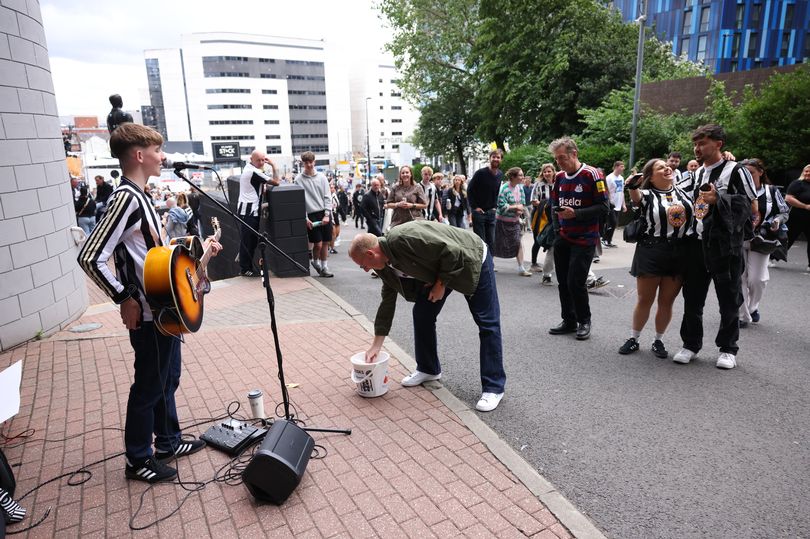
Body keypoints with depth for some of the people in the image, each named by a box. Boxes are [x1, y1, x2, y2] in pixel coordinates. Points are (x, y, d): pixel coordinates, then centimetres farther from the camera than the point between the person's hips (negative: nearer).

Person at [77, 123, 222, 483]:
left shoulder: (139, 196, 11)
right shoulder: (126, 198, -21)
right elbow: (90, 257, -27)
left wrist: (198, 247, 15)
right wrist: (125, 300, -20)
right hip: (148, 314, -10)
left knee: (168, 379, 21)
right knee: (149, 387, 6)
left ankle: (168, 442, 38)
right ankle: (138, 461, 25)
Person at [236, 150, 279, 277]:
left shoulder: (248, 167, 14)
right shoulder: (254, 172, -16)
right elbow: (276, 182, -15)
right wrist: (273, 165, -5)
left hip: (248, 210, 10)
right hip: (248, 211, -10)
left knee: (251, 241, 13)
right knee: (247, 241, -5)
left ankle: (247, 267, 20)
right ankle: (244, 269, 0)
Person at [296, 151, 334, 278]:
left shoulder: (322, 177, 7)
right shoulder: (299, 179, -1)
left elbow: (327, 197, 5)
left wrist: (327, 214, -5)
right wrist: (305, 218, -9)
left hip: (324, 213, 3)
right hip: (311, 214, -3)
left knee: (325, 242, 5)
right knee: (318, 243, -7)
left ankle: (324, 267, 16)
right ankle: (315, 262, 21)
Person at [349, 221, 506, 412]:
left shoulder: (403, 238, -34)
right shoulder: (386, 264, -6)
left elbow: (452, 252, -31)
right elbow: (387, 301, 3)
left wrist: (441, 284, -19)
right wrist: (376, 346, 4)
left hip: (471, 259, -8)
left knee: (487, 324, -7)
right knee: (422, 314, 6)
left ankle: (493, 387, 1)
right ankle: (428, 369, 23)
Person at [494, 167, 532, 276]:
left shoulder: (520, 187, 2)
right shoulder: (504, 188, -20)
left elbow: (522, 203, 9)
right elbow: (502, 207, -23)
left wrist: (520, 210, -13)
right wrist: (516, 207, -15)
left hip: (514, 221, 6)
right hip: (502, 221, -6)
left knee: (519, 243, 0)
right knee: (495, 245, 7)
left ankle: (521, 268, 6)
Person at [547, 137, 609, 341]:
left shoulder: (592, 175, -11)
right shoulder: (559, 177, 8)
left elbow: (604, 207, -12)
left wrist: (576, 214, -21)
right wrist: (557, 228, 5)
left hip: (584, 240, -6)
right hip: (562, 238, 6)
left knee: (576, 282, -8)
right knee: (563, 282, 8)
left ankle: (584, 321, 13)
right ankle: (569, 321, 22)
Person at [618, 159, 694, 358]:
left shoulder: (683, 191, 8)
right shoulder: (648, 194, -4)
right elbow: (636, 198, -25)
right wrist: (633, 185, -49)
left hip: (678, 253, 3)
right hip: (651, 252, -3)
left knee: (666, 301, 9)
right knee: (644, 300, 5)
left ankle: (658, 340, 24)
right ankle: (633, 338, 19)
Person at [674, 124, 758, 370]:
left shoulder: (736, 171, -5)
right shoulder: (698, 173, 14)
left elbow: (752, 208, -9)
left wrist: (719, 199, -18)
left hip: (724, 246, -5)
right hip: (696, 242, 6)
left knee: (729, 299, 6)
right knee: (692, 297, 8)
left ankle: (727, 348, 20)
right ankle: (691, 344, 20)